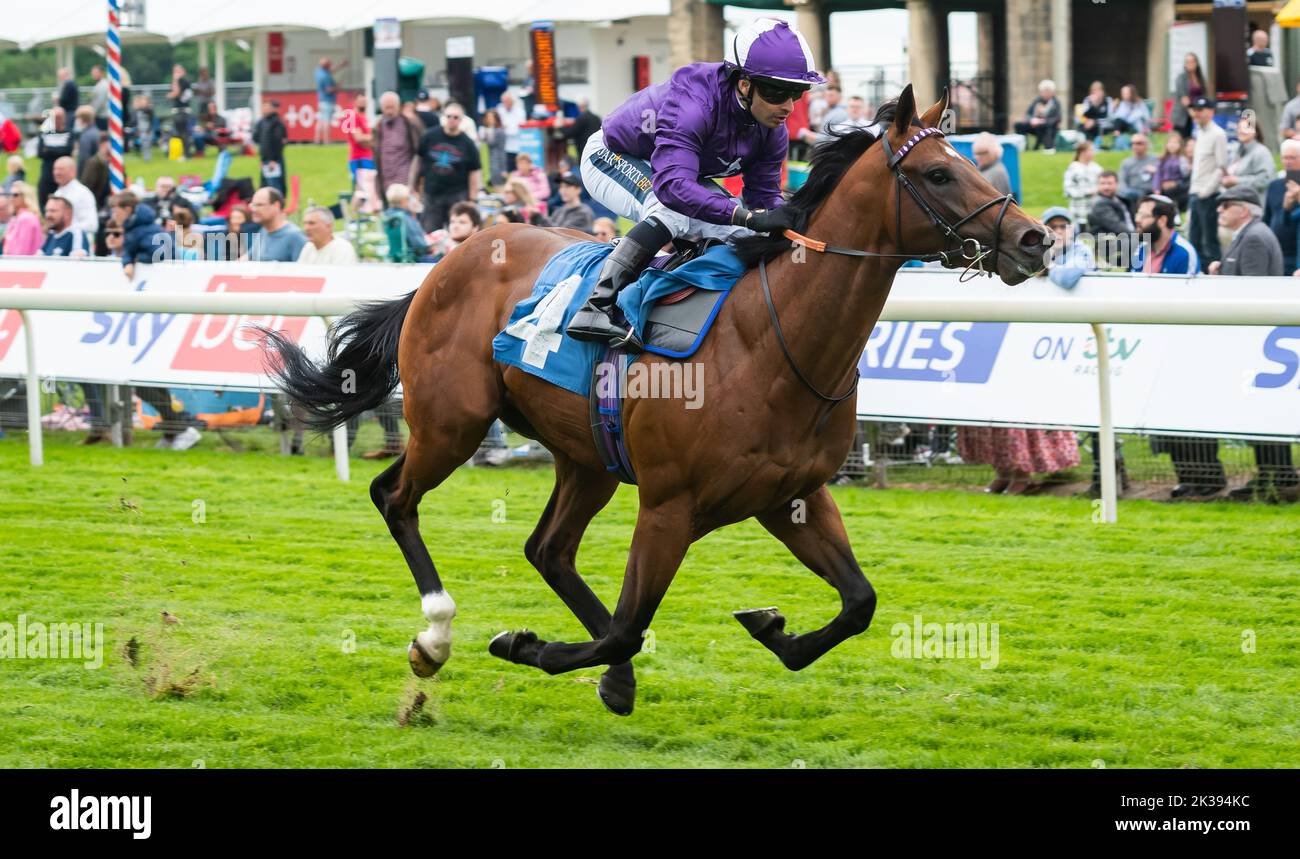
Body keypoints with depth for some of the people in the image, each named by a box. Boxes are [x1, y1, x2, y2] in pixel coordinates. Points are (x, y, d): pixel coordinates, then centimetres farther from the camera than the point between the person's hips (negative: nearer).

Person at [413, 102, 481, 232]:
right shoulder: (429, 136, 0)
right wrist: (413, 186, 7)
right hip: (432, 194, 1)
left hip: (457, 195, -1)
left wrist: (472, 200, -3)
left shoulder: (468, 143, -3)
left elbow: (474, 172, 0)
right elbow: (418, 161, 8)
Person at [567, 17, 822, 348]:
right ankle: (597, 309, -41)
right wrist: (752, 217, -60)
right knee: (675, 212, -36)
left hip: (678, 169, 8)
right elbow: (672, 185, -51)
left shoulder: (773, 132, -15)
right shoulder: (691, 101, -41)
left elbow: (765, 195, -8)